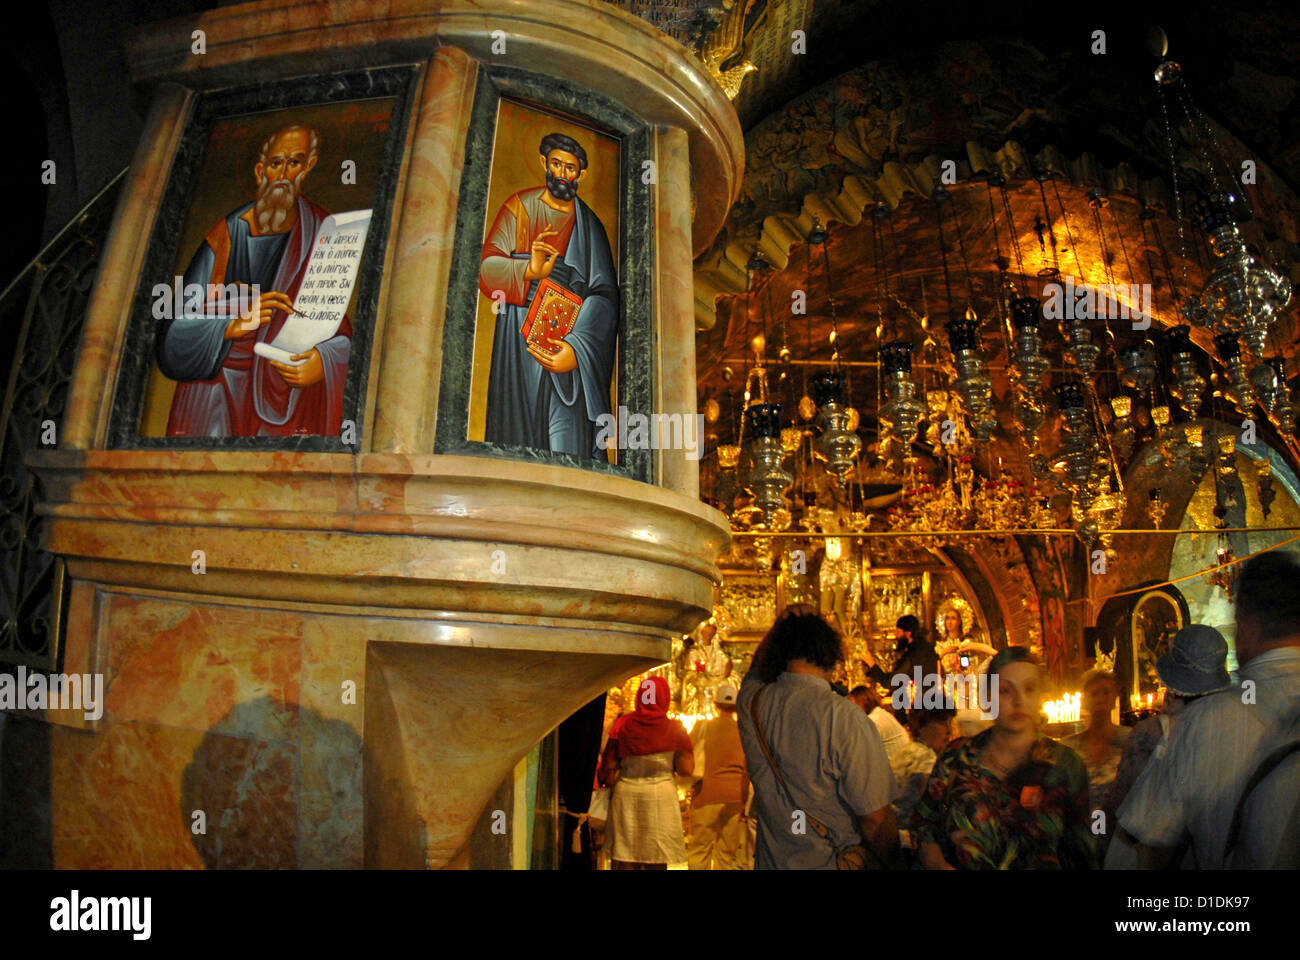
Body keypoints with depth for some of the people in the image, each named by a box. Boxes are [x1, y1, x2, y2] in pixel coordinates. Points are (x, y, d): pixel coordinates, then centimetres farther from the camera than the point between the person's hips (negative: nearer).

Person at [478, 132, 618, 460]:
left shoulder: (589, 225, 10)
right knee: (518, 432, -3)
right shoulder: (519, 207, 14)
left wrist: (576, 348, -19)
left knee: (567, 444, -11)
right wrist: (528, 271, -19)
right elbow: (487, 264, 3)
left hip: (569, 337, -1)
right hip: (518, 339, 1)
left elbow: (603, 294, -2)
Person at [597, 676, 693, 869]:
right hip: (661, 794, -1)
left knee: (625, 860, 5)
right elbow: (686, 769, -5)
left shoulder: (622, 725, 2)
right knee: (657, 863, 6)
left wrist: (608, 782, 22)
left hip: (626, 794, 2)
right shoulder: (675, 728, -2)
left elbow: (608, 768, 2)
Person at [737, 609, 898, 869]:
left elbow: (756, 670, 21)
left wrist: (779, 627, 14)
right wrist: (891, 862, -4)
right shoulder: (844, 716, -24)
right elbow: (875, 818, -21)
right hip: (829, 862, -4)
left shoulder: (751, 703, -7)